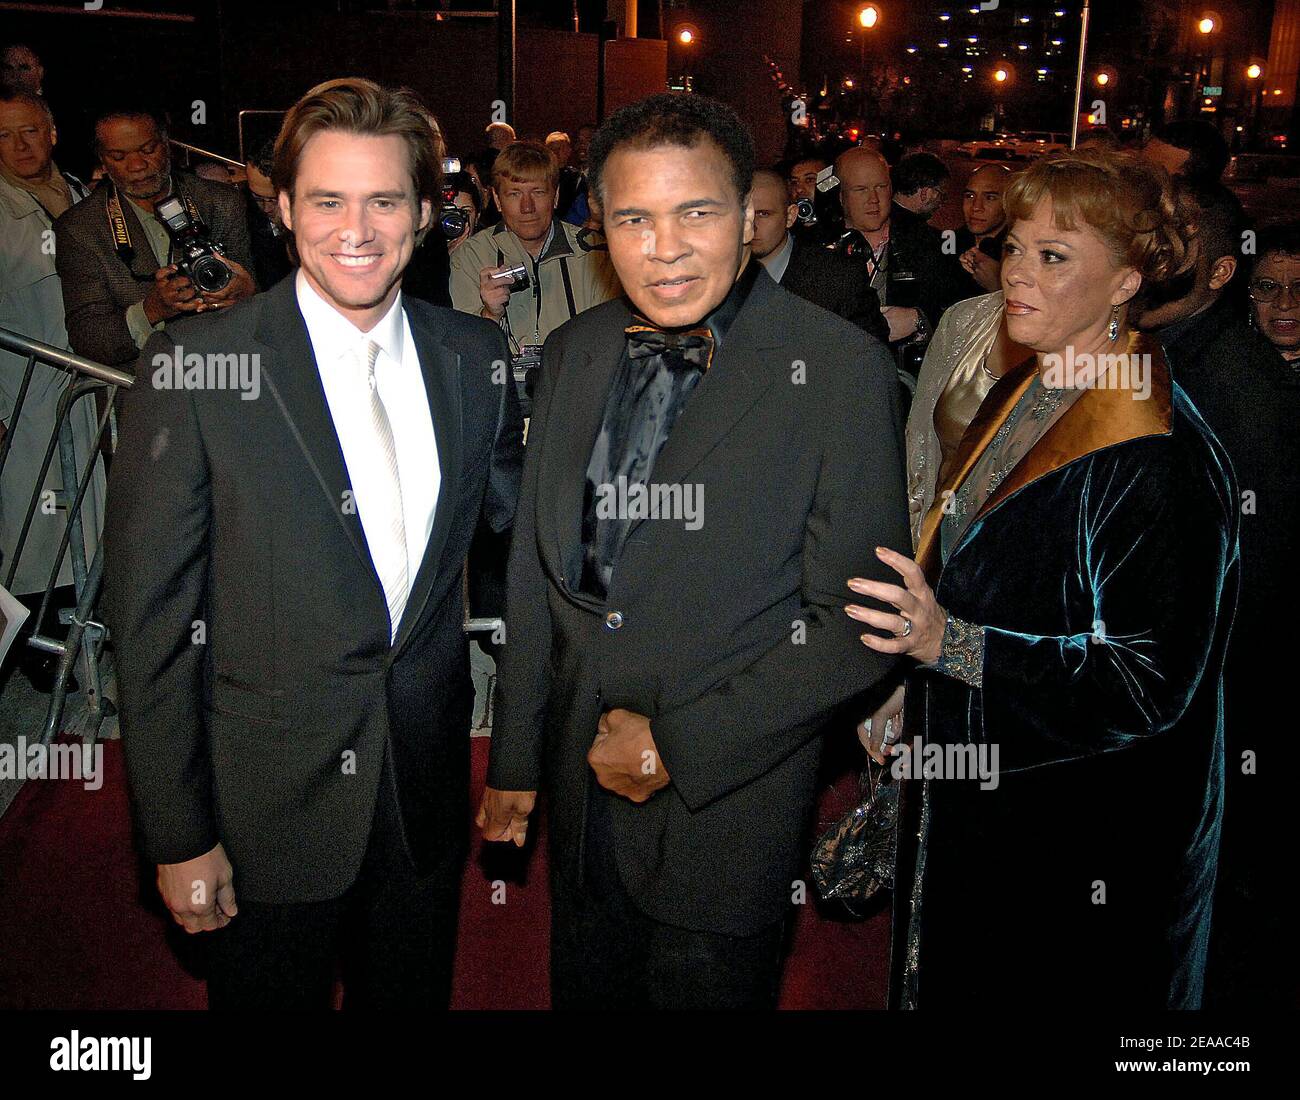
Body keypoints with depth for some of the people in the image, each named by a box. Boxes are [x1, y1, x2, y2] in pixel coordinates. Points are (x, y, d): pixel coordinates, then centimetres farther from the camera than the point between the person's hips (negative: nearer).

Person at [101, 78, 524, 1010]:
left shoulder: (475, 355, -1)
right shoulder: (195, 364, -13)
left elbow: (515, 508, 13)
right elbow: (151, 615, -11)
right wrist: (177, 836, -10)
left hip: (427, 790, 4)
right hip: (266, 805, -3)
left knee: (412, 997, 23)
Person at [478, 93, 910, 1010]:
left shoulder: (841, 372, -16)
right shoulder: (575, 353, 1)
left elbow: (854, 624, -15)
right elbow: (537, 569, 8)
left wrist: (679, 744, -16)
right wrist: (515, 759, 10)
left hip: (726, 809, -4)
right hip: (581, 791, 5)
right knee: (585, 992, 22)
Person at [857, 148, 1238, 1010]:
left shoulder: (1162, 458, -25)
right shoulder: (1021, 394, 2)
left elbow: (1152, 682, -28)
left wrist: (949, 642, -34)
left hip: (1077, 836, -8)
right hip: (969, 781, 8)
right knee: (951, 982, 25)